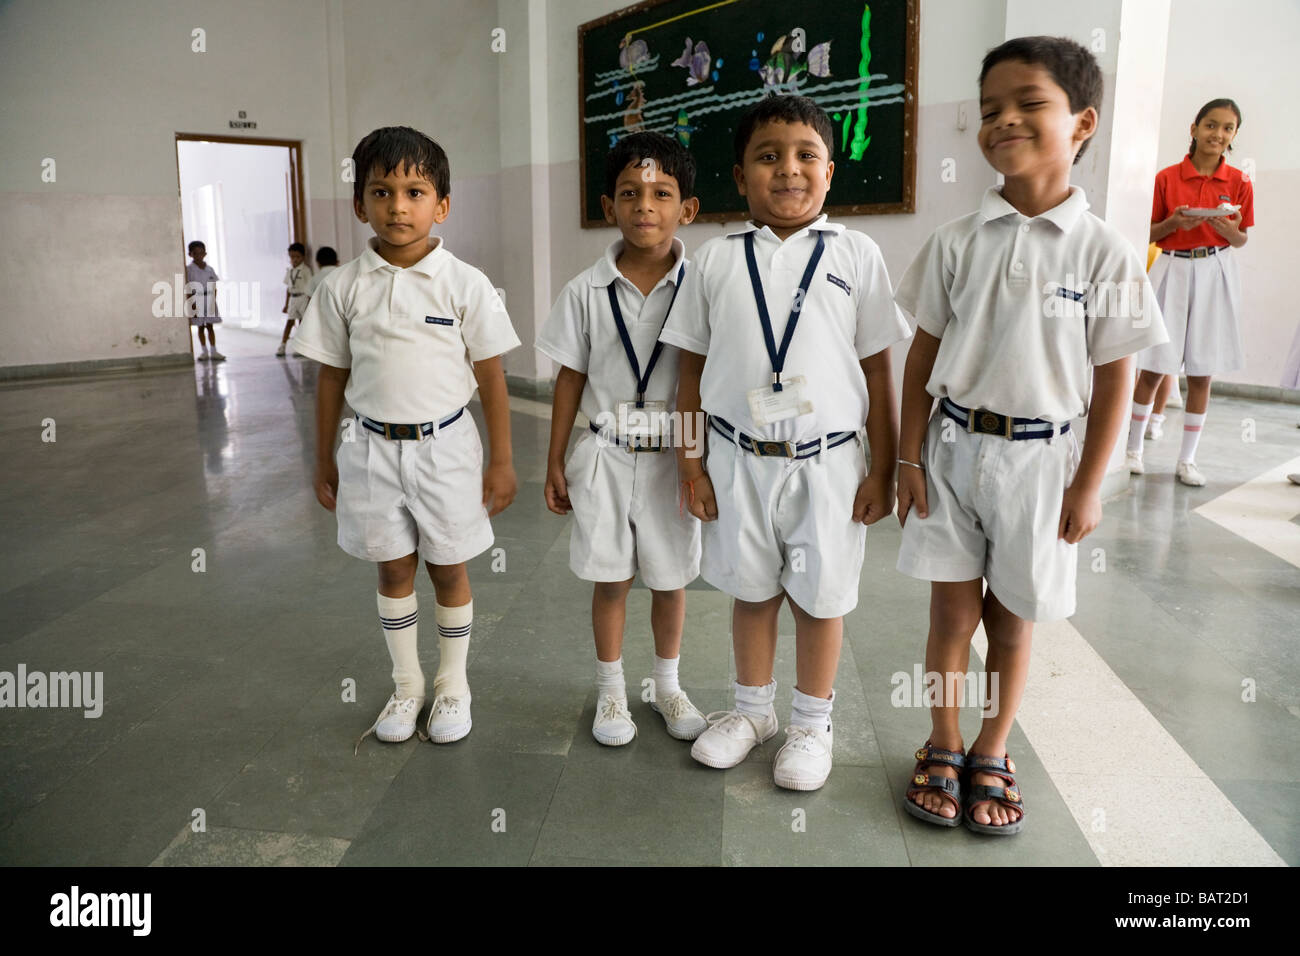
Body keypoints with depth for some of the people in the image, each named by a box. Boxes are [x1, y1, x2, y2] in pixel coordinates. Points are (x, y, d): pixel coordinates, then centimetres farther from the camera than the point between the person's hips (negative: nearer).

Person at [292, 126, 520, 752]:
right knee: (394, 570, 14)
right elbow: (331, 378, 6)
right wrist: (323, 461, 9)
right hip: (373, 448, 2)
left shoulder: (465, 284, -7)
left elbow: (491, 379, -4)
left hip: (444, 447, -2)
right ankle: (405, 686, 33)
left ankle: (453, 686, 30)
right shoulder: (343, 288, -1)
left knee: (449, 570, 10)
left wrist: (501, 461, -3)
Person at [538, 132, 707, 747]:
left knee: (670, 578, 13)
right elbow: (571, 378, 3)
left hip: (675, 458, 0)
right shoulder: (587, 292, -2)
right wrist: (555, 463, 4)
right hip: (606, 457, 0)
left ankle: (667, 686, 35)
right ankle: (611, 690, 31)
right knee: (610, 579, 11)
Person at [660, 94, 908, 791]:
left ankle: (813, 722, 32)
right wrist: (690, 463, 2)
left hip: (826, 460, -1)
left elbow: (877, 372, 1)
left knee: (819, 596, 11)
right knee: (752, 590, 15)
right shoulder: (716, 261, 2)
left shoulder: (855, 255, 0)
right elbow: (692, 369, 5)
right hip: (737, 459, 1)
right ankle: (752, 710, 37)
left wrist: (883, 469, -1)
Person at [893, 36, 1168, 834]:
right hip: (954, 448, 1)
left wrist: (1088, 486, -3)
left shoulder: (1104, 250, -6)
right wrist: (911, 458, -1)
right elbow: (924, 355, 2)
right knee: (953, 612, 10)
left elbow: (1113, 378, -3)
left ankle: (991, 756, 32)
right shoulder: (957, 241, -1)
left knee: (1011, 619, 12)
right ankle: (944, 752, 29)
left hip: (1037, 458, -1)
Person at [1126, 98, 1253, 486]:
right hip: (1172, 270, -1)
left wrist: (1229, 229, -13)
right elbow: (1150, 234, 4)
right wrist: (1174, 222, -15)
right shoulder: (1167, 177, 0)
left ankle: (1187, 460, 12)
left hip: (1214, 275, 1)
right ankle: (1134, 448, 14)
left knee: (1202, 374, 3)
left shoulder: (1239, 183, 4)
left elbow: (1241, 240, 9)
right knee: (1153, 369, -2)